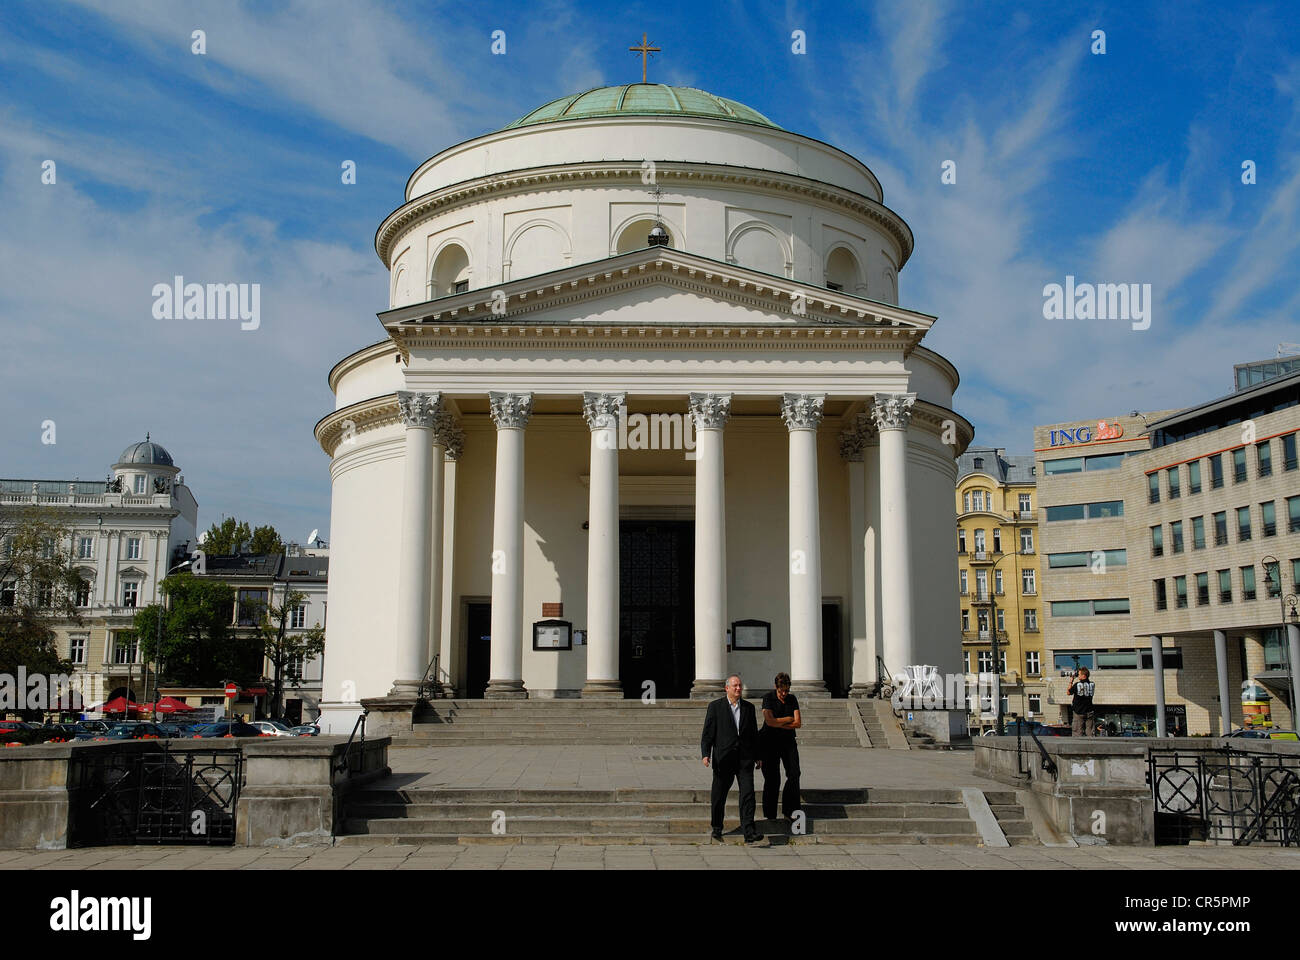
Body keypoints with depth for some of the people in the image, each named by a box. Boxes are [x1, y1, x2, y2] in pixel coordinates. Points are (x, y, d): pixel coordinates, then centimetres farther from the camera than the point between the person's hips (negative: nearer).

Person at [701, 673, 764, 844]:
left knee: (748, 793, -8)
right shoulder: (715, 706, 2)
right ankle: (716, 828, 26)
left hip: (745, 758, 2)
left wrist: (757, 756, 16)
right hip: (723, 759, -2)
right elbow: (708, 732, -2)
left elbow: (754, 733, 17)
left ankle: (749, 832, -11)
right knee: (719, 796, 8)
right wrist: (705, 754, -12)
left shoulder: (749, 707, 12)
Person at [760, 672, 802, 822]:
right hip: (770, 742, -3)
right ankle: (769, 814, 7)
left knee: (794, 774, -8)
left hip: (788, 742, 4)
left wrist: (778, 723, -10)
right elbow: (770, 721, -18)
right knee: (772, 778, -2)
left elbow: (798, 723, -2)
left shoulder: (793, 699, 6)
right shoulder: (768, 698, -5)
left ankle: (789, 811, 2)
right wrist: (789, 719, -7)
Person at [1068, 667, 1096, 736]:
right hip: (1089, 712, 4)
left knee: (1078, 733, 3)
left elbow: (1068, 692, 1)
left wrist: (1071, 682, 10)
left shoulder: (1077, 685, -14)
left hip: (1079, 713, -4)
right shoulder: (1092, 684, -2)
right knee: (1090, 733, 7)